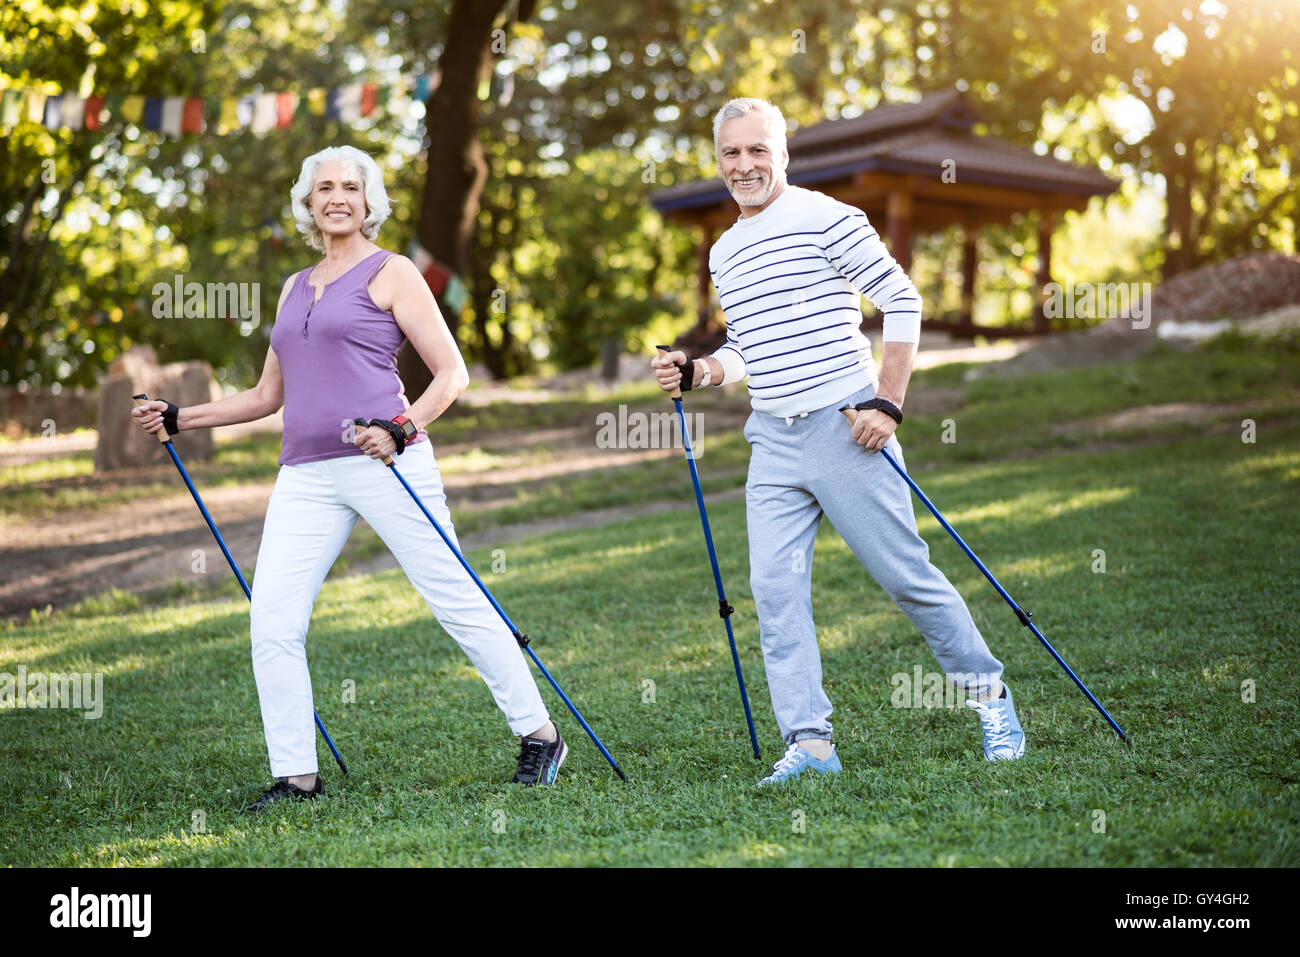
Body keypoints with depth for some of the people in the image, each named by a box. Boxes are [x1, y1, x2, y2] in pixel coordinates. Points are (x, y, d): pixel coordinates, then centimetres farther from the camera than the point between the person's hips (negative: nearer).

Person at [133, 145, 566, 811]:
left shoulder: (390, 273, 3)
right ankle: (296, 776, 5)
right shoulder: (294, 288, 21)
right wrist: (179, 418, 19)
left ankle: (540, 737, 9)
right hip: (305, 475, 6)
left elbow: (452, 374, -2)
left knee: (455, 600, -4)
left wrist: (401, 430, -18)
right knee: (271, 622, -5)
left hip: (385, 465, -6)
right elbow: (267, 396, 27)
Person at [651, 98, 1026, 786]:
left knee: (906, 575, 0)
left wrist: (887, 403, -12)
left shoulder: (827, 219, -6)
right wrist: (696, 372, 6)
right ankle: (809, 742, 2)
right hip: (773, 441, 6)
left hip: (846, 427, -6)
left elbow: (902, 302, -7)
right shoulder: (724, 254, 15)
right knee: (774, 588, -4)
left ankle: (987, 692, 21)